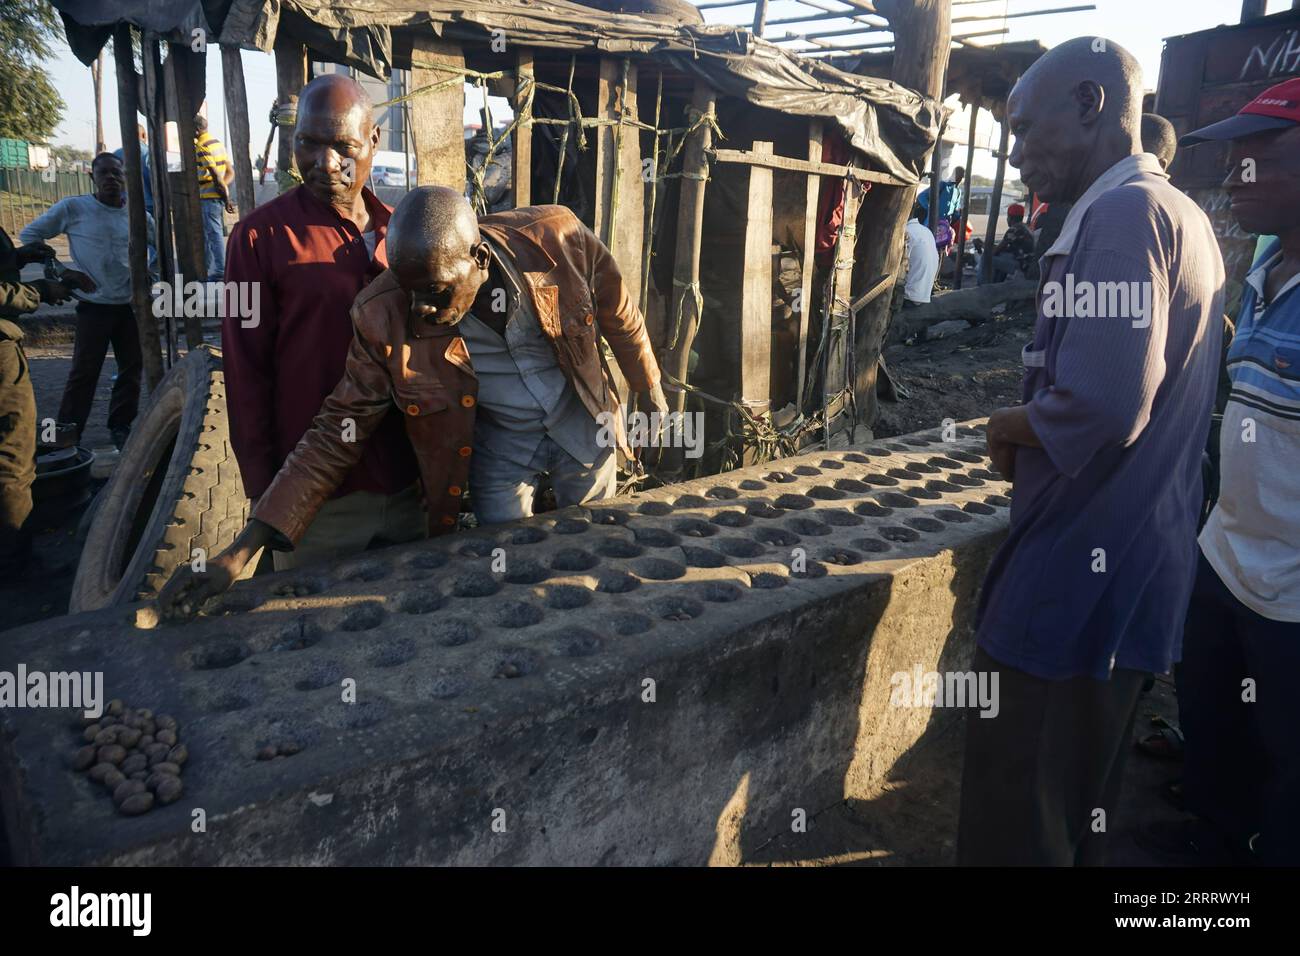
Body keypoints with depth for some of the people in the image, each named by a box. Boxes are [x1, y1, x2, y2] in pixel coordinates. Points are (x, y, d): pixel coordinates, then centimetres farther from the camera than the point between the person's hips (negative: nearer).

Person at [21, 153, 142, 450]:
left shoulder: (137, 213, 4)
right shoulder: (73, 209, -5)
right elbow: (29, 235, 3)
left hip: (132, 305, 4)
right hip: (94, 306, -3)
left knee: (132, 368, 8)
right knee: (84, 372, -4)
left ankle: (121, 426, 22)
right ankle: (68, 435, 4)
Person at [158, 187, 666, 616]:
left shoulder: (557, 238, -27)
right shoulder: (383, 319, -25)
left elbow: (619, 316, -8)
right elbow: (336, 433, -19)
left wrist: (653, 394, 7)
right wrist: (239, 553, -24)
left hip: (582, 425, 2)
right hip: (496, 446, -1)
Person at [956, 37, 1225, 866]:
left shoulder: (1120, 214, -16)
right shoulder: (1180, 212, 14)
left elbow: (1099, 408, -28)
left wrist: (1006, 426, -9)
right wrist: (1033, 426, 7)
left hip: (1081, 564, -10)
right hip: (1136, 562, 10)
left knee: (1015, 804, 4)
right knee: (1081, 788, 23)